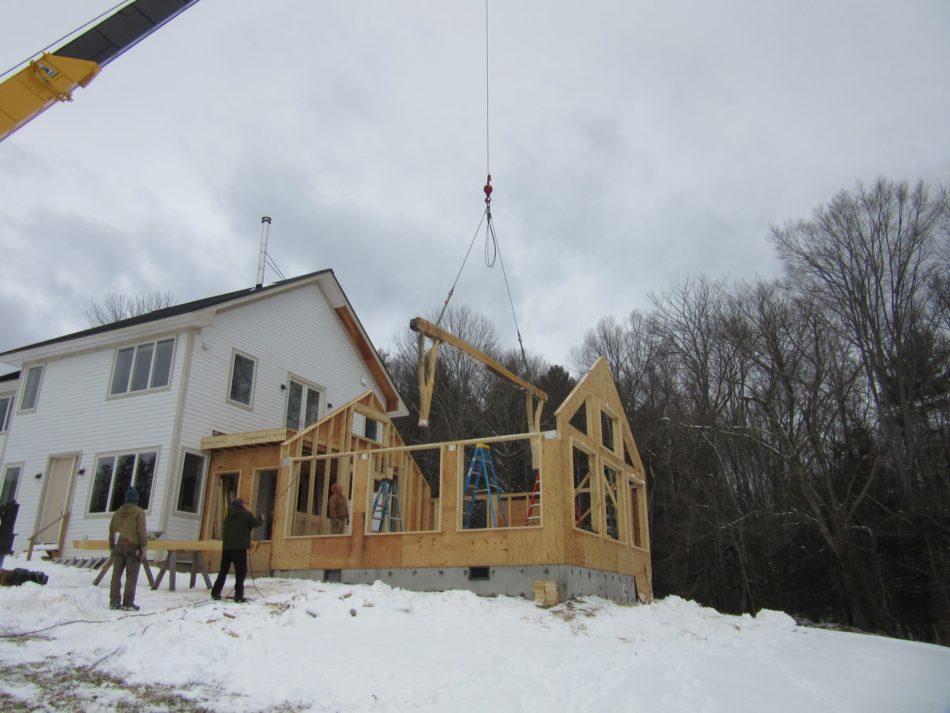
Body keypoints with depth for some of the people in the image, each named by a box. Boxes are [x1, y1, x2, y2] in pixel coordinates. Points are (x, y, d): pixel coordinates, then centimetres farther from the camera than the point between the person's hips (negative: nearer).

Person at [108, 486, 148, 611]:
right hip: (132, 546, -5)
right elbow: (141, 531, -9)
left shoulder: (117, 513, 15)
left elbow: (111, 531, 15)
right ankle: (128, 603, -4)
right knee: (131, 575, -2)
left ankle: (114, 602, 9)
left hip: (118, 546, 5)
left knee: (116, 574, 9)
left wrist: (112, 547, 20)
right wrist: (143, 547, -6)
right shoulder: (139, 512, -3)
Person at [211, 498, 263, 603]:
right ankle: (238, 596, -7)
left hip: (226, 546, 6)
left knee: (223, 570, 17)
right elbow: (256, 523, 6)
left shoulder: (228, 516, 15)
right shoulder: (245, 514, -4)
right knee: (241, 571, -1)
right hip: (239, 547, -6)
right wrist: (261, 519, 26)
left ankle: (215, 593, 17)